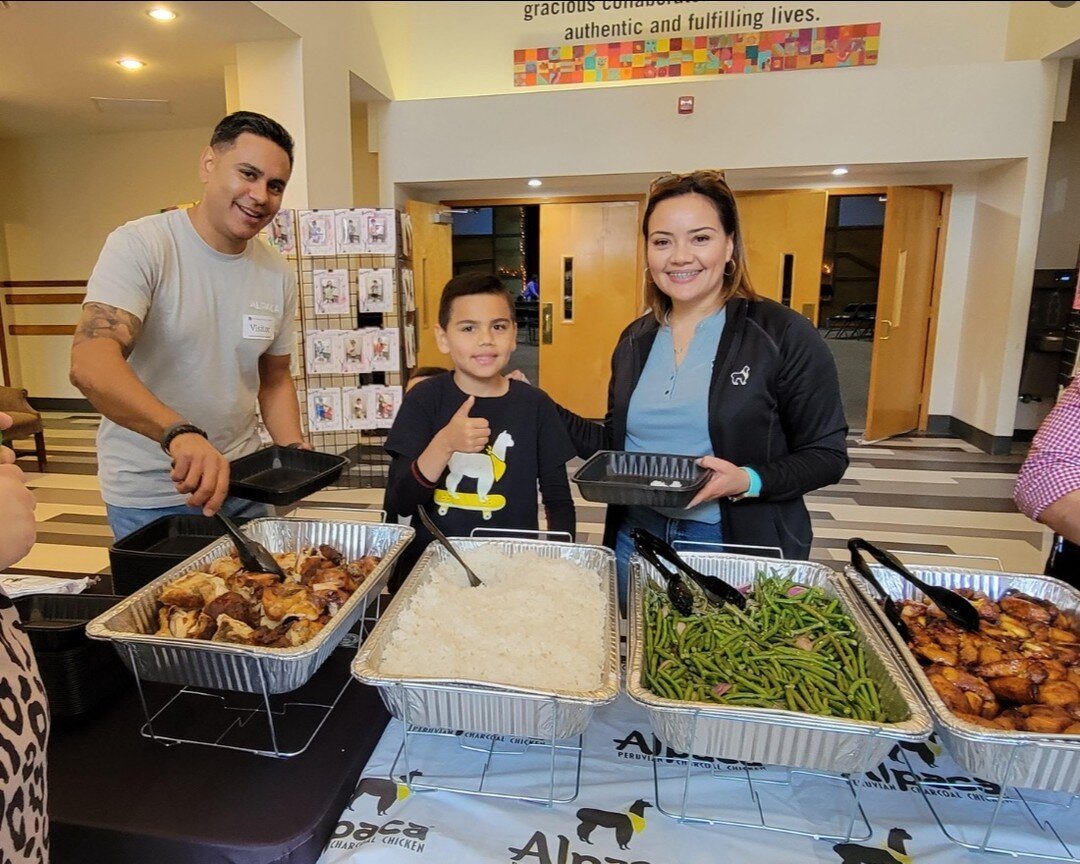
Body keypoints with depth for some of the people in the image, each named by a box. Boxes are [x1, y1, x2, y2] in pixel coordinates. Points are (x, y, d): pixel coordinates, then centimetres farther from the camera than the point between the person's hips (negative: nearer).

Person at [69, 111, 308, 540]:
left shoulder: (279, 276, -1)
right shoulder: (138, 245, -16)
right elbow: (90, 365, -29)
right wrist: (180, 433, -46)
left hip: (239, 478, 5)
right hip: (148, 495, -4)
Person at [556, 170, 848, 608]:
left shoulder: (784, 335, -11)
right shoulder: (636, 340, 5)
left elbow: (826, 453, -7)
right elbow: (616, 444, 10)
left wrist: (750, 481, -24)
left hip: (740, 550, -4)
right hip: (635, 541, 5)